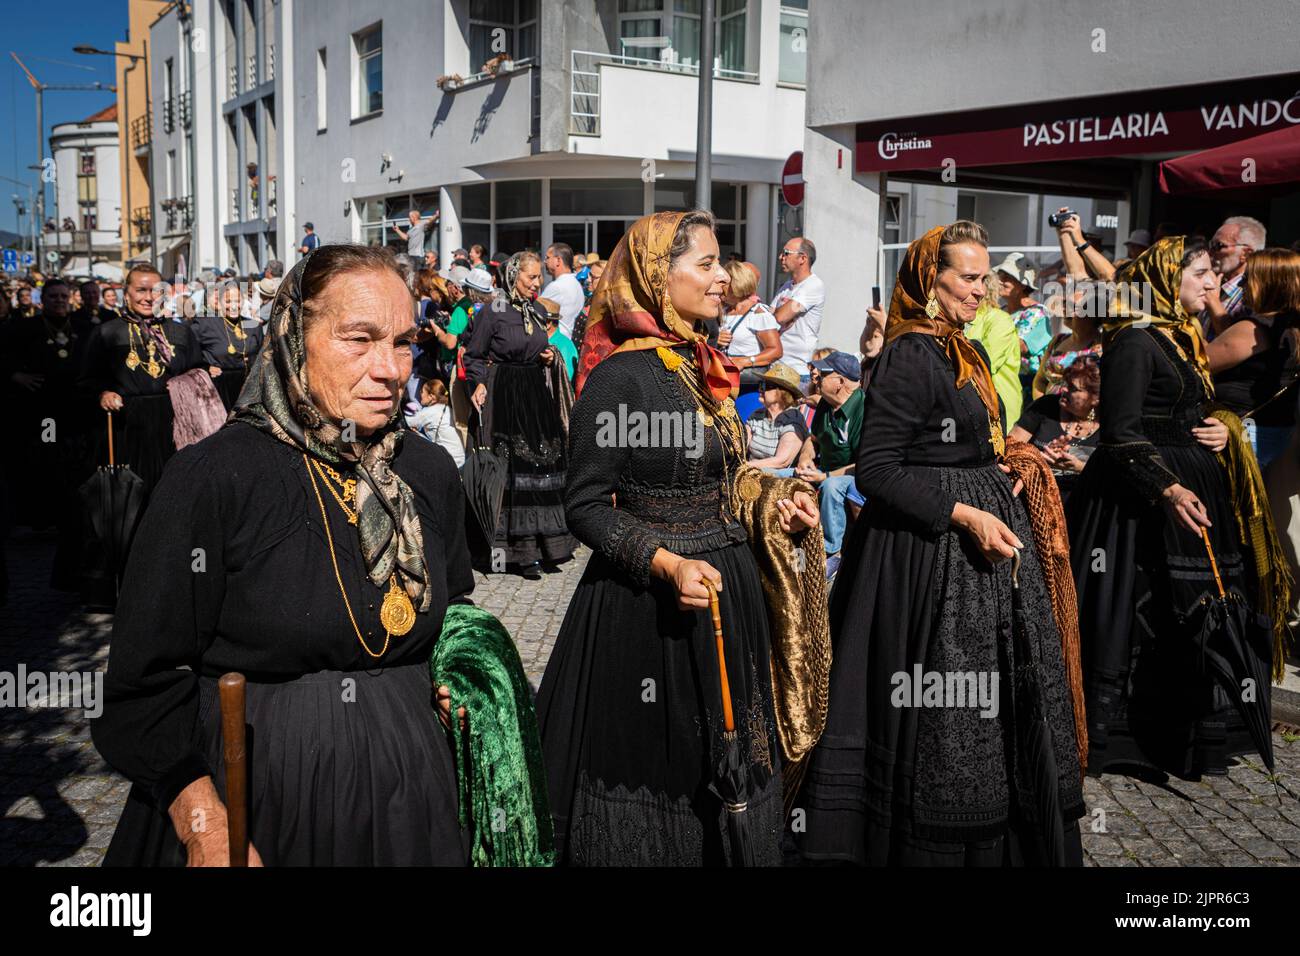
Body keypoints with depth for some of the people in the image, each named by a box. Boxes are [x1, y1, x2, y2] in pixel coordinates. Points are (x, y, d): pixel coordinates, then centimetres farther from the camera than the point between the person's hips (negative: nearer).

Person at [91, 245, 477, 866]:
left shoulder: (431, 473, 1)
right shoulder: (212, 477, -16)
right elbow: (147, 680, -14)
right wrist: (206, 830, -22)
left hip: (406, 790, 5)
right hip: (256, 797, -4)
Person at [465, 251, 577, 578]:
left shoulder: (534, 312, 13)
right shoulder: (492, 313, -7)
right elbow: (474, 357, -5)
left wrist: (545, 358, 4)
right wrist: (479, 385, -19)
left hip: (535, 393, 7)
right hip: (504, 397, -7)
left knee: (542, 464, 6)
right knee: (514, 469, -4)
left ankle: (542, 543, 14)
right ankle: (519, 550, 3)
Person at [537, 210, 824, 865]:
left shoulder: (704, 368, 9)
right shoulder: (619, 375, -16)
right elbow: (586, 506, -17)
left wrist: (774, 505, 4)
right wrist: (667, 564, -27)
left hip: (726, 590, 8)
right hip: (646, 606, -8)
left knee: (724, 762, 17)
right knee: (654, 763, 6)